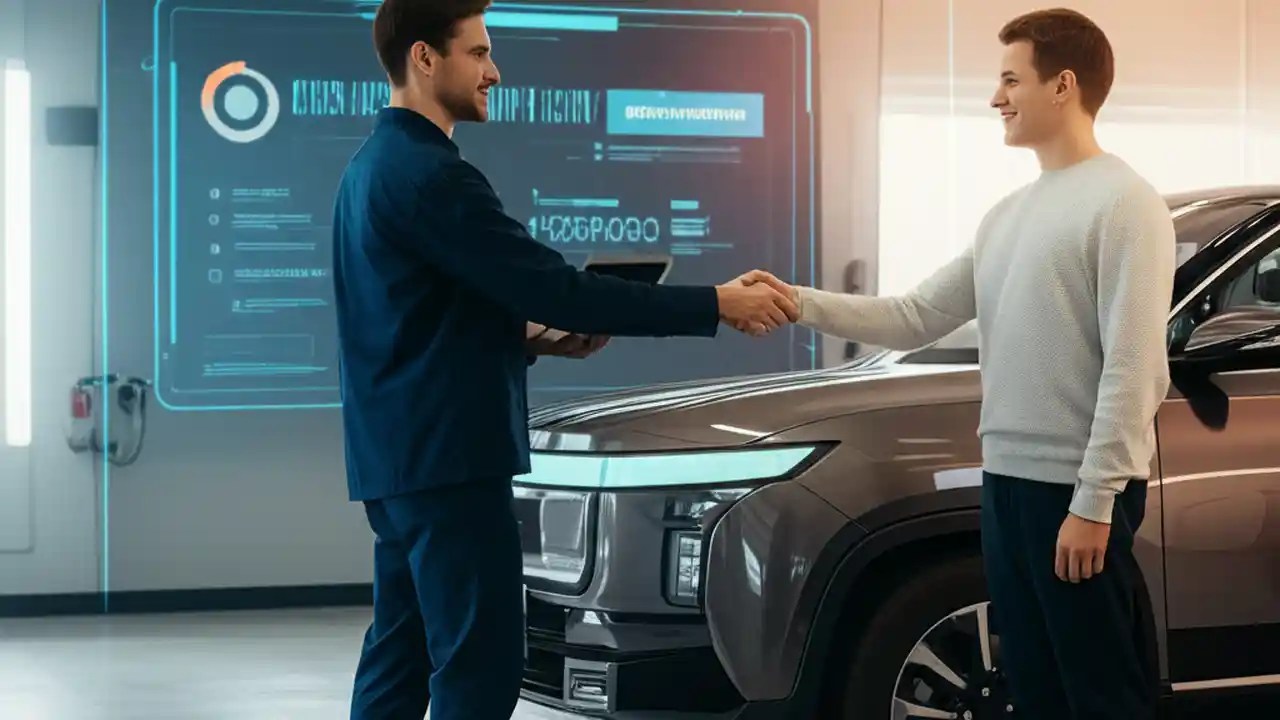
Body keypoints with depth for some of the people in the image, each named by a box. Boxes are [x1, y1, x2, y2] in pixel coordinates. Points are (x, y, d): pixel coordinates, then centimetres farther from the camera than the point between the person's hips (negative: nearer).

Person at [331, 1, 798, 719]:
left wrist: (533, 338, 8)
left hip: (402, 454, 10)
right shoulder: (429, 174, -17)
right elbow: (556, 286, -21)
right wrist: (716, 305, -17)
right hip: (445, 456, -10)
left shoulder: (378, 164, 16)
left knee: (402, 659, 12)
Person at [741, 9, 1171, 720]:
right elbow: (917, 317, 14)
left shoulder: (1125, 202, -10)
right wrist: (802, 303, 3)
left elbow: (1133, 368, -16)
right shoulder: (1007, 214, 17)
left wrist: (1094, 501, -19)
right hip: (1007, 480, 8)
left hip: (1078, 489, -8)